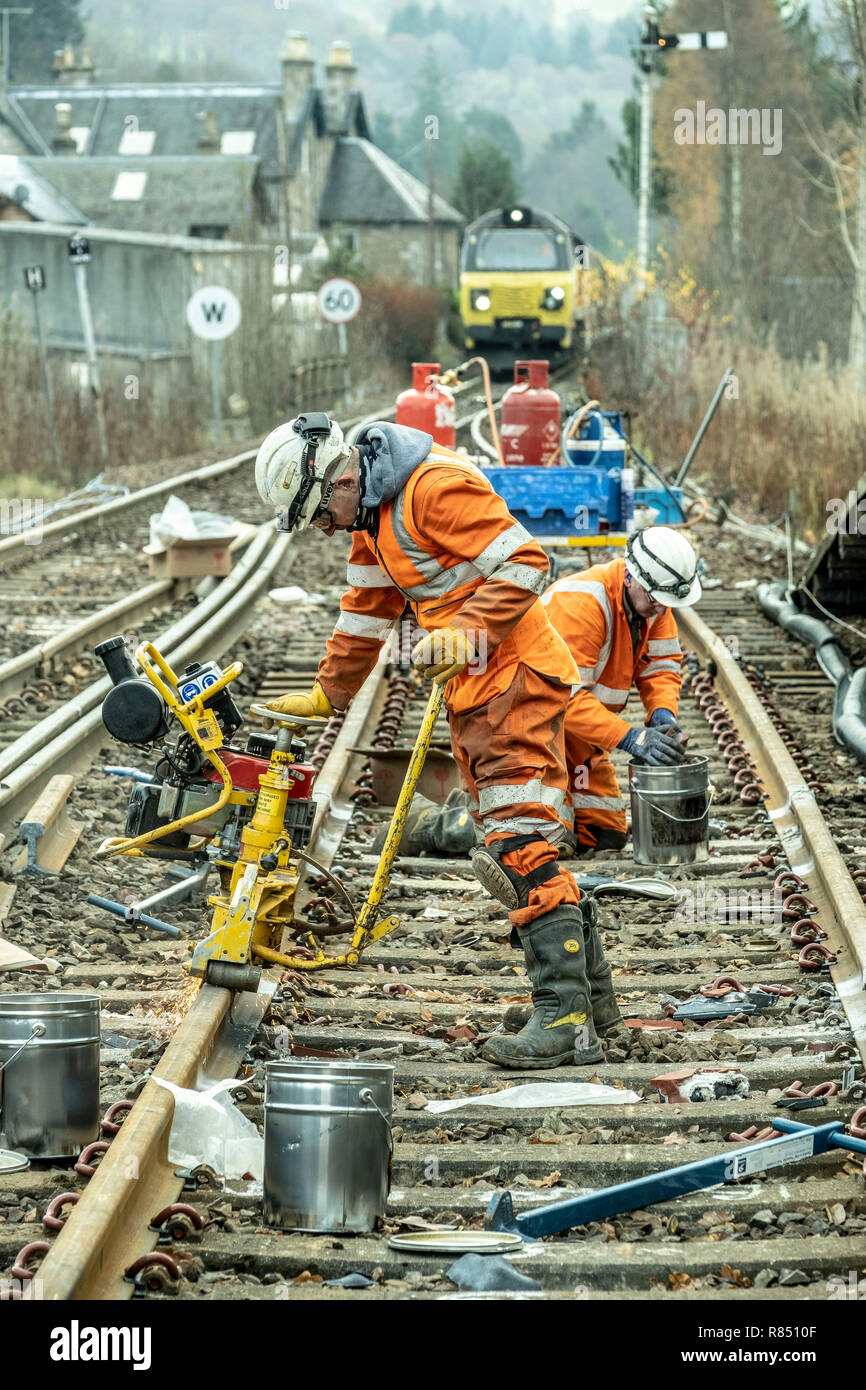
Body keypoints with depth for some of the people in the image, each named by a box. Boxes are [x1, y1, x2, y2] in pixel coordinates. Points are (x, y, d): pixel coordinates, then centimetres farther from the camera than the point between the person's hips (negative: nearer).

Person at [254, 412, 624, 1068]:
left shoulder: (437, 487, -17)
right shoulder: (372, 516, 14)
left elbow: (525, 563, -21)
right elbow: (366, 615, 26)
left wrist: (465, 632, -28)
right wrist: (326, 695, 30)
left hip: (516, 675, -10)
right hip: (474, 693, 10)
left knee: (517, 846, -15)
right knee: (519, 846, 11)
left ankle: (565, 1020, -18)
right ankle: (594, 995, 18)